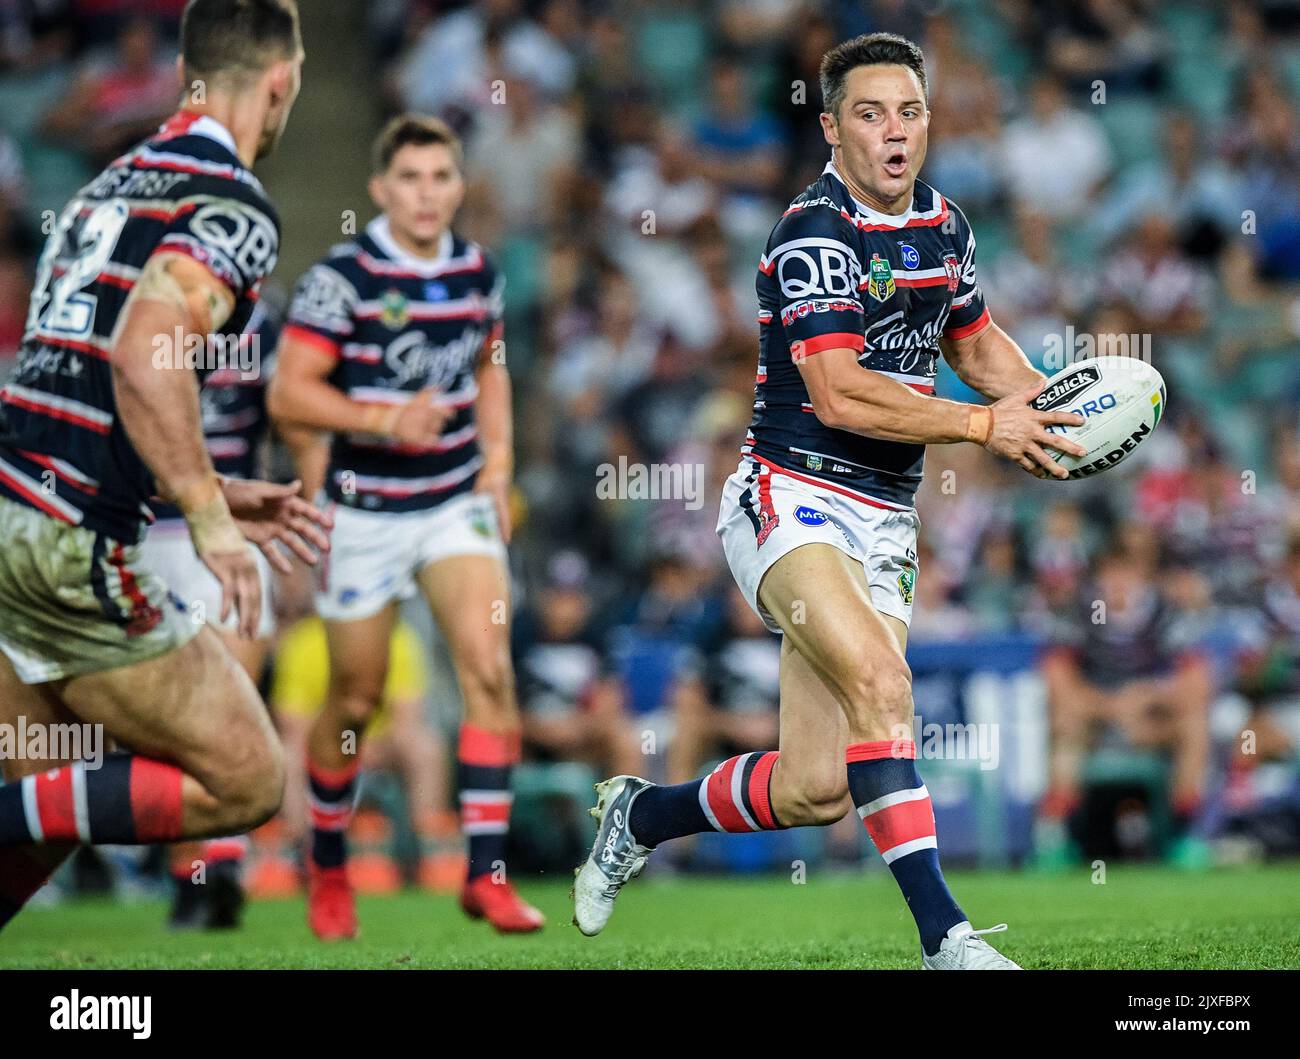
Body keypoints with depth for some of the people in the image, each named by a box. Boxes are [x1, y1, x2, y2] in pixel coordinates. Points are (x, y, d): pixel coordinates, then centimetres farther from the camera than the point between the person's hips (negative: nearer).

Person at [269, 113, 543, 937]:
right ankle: (328, 867, 30)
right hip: (365, 511, -3)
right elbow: (289, 394, -18)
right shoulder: (342, 277, -14)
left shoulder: (478, 271, 2)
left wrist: (498, 460, 8)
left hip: (457, 501, 3)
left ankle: (487, 871, -11)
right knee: (355, 702, 6)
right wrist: (384, 418, -30)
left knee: (490, 667, -15)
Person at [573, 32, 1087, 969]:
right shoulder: (813, 233, -14)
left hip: (884, 524, 7)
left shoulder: (945, 227, 11)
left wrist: (1050, 406, 8)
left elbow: (977, 342, 28)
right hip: (791, 500, -7)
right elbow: (840, 394, -22)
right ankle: (943, 934, -28)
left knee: (815, 792, 0)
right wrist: (986, 426, -19)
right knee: (880, 683, -31)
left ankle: (642, 814, 27)